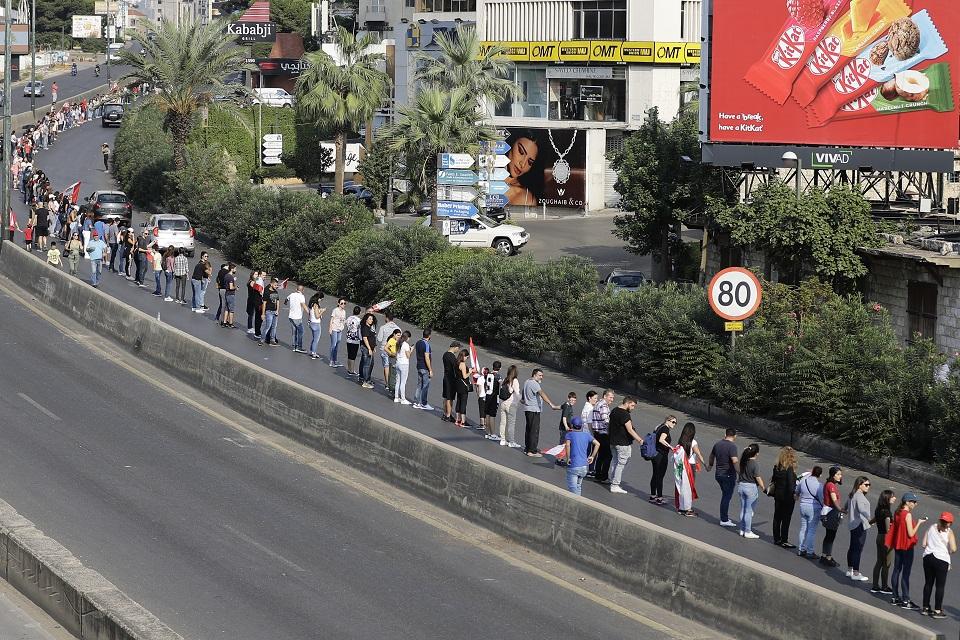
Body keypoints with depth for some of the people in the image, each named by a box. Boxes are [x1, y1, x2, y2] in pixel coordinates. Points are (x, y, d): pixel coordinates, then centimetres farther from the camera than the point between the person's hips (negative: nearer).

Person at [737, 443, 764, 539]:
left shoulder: (743, 461, -2)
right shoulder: (754, 464, -20)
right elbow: (758, 479, -16)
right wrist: (763, 488, -4)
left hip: (741, 485, 7)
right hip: (751, 487, -7)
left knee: (743, 509, 16)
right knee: (749, 510, 2)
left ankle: (742, 529, 24)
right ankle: (748, 532, 8)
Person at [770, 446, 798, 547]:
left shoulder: (776, 467, 1)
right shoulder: (789, 469, -19)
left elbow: (773, 480, 8)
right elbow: (790, 483, -22)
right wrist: (793, 494, -13)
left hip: (777, 496, 7)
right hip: (787, 497, -7)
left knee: (777, 517, 15)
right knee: (786, 519, 2)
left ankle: (777, 539, 24)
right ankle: (784, 541, 6)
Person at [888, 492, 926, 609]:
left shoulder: (897, 513, 6)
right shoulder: (908, 515, -19)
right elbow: (911, 533, -19)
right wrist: (919, 523, -9)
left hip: (898, 546, 8)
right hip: (907, 547, -8)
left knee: (897, 570, 13)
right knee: (906, 574, -5)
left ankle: (895, 597, 20)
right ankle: (905, 601, -2)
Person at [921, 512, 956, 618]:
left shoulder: (931, 528, 3)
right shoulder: (949, 532, -6)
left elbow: (924, 544, 0)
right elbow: (953, 549, -13)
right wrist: (948, 550, 8)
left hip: (928, 557, 4)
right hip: (942, 559, -4)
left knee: (928, 583, 15)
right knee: (940, 586, 4)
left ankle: (926, 608, 21)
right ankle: (937, 610, 4)